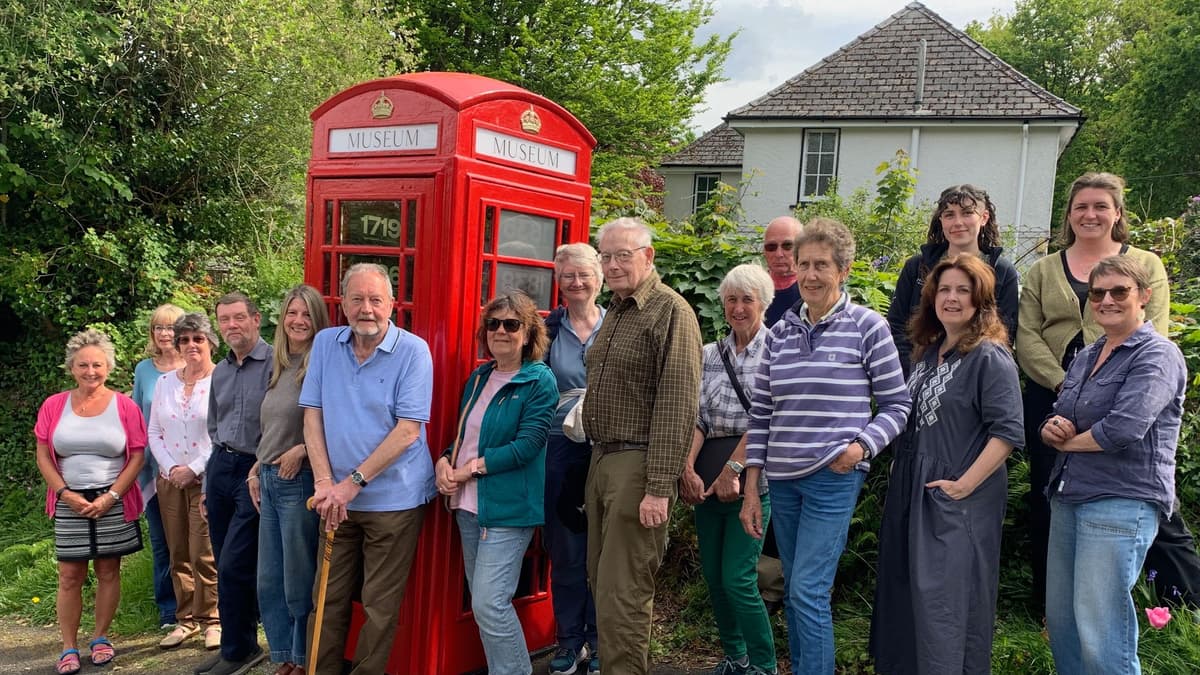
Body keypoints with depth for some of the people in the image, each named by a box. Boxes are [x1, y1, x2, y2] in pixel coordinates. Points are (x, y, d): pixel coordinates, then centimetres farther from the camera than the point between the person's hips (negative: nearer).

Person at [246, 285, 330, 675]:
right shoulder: (278, 366, 12)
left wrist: (302, 450, -21)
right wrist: (256, 470, 16)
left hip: (300, 482, -8)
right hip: (269, 481, 8)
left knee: (299, 581, 3)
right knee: (269, 581, 14)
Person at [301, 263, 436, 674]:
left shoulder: (413, 351, -11)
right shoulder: (325, 344, 4)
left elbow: (408, 431, -15)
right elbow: (312, 416, 4)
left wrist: (353, 482, -15)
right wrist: (324, 482, -7)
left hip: (394, 498, -4)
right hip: (337, 498, 4)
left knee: (380, 606, 5)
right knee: (329, 598, 12)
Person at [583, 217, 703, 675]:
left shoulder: (670, 312, -11)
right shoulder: (615, 311, 16)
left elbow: (678, 406, -17)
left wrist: (658, 487, -21)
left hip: (637, 464, -9)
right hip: (601, 458, 9)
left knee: (621, 595, -4)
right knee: (601, 583, 15)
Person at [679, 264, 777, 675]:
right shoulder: (710, 354, 10)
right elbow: (696, 417, 4)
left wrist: (733, 470, -17)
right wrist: (687, 469, -9)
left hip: (751, 476, -5)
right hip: (708, 477, 5)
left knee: (737, 578, -8)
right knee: (713, 575, 11)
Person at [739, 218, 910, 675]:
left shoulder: (868, 327, -4)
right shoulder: (781, 331, 8)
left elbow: (897, 405, 2)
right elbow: (760, 412, 10)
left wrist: (862, 446, -16)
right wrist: (751, 490, 8)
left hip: (834, 479, -5)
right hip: (783, 480, 5)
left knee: (808, 591, -9)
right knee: (794, 594, 12)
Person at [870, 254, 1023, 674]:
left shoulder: (990, 357, -11)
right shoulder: (927, 352, 12)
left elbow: (1008, 431, -18)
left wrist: (964, 485, -21)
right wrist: (901, 469, 12)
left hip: (958, 499, -8)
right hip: (912, 490, 8)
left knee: (947, 600, -3)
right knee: (906, 592, 16)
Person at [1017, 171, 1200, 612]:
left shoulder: (1145, 265, 7)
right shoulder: (1044, 271, 12)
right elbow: (1027, 336, 1)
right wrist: (1064, 385, -13)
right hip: (1052, 401, 2)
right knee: (1050, 505, 9)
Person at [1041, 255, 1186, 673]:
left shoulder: (1158, 355, -9)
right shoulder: (1085, 356, 15)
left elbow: (1124, 428, -22)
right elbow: (1060, 421, 19)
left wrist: (1068, 440, -5)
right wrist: (1051, 428, -5)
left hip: (1122, 503, -8)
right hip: (1069, 497, 8)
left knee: (1099, 633, -6)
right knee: (1059, 618, 12)